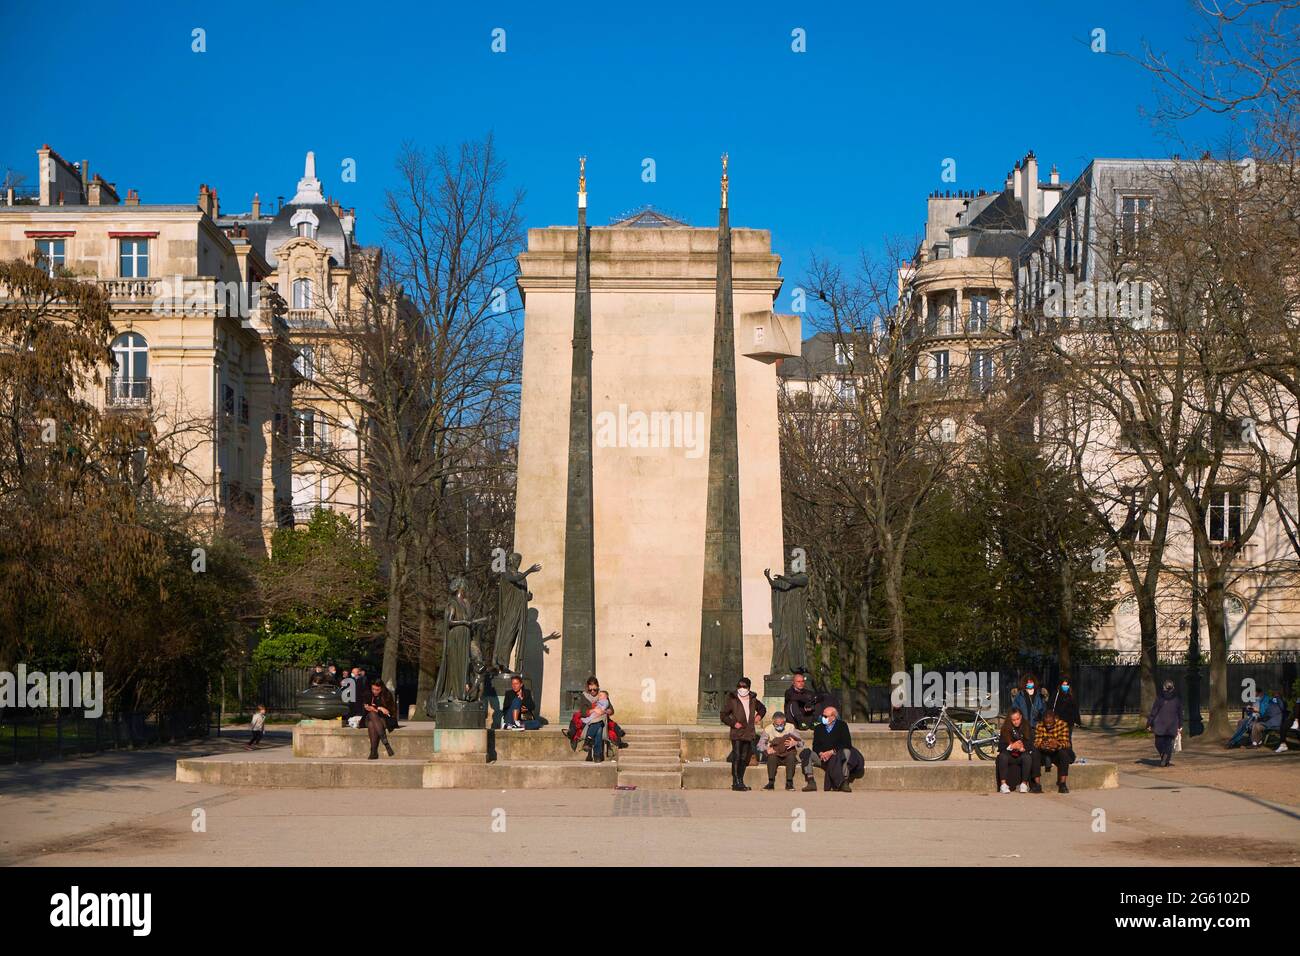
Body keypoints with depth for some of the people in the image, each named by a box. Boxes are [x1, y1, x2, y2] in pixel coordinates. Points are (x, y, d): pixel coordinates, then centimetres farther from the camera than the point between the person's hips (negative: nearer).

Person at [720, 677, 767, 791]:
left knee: (745, 758, 8)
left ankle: (740, 781, 16)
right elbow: (723, 715, -1)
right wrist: (733, 723, -13)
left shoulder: (753, 700, 12)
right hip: (737, 734, -5)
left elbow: (762, 708, 32)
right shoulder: (732, 700, -1)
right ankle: (736, 782, -11)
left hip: (749, 734, 5)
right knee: (737, 757, -11)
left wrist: (759, 715, 11)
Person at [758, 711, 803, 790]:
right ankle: (771, 783, -30)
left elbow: (801, 742, -1)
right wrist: (767, 749, -24)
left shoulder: (791, 727, 2)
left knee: (791, 757, -34)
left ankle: (789, 783, -31)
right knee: (772, 757, -33)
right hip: (775, 754, 0)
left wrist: (795, 743, -25)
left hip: (788, 753, 0)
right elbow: (760, 745, -1)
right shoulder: (768, 729, 2)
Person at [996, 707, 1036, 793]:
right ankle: (1003, 784, -33)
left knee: (1027, 757, -33)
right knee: (1002, 756, -32)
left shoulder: (1027, 728, -1)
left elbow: (1031, 745, -6)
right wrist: (1012, 746, -24)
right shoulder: (1005, 728, -1)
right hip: (1009, 755, 0)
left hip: (1022, 754, 0)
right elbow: (1000, 746, -6)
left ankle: (1024, 784, -26)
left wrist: (1022, 748, -27)